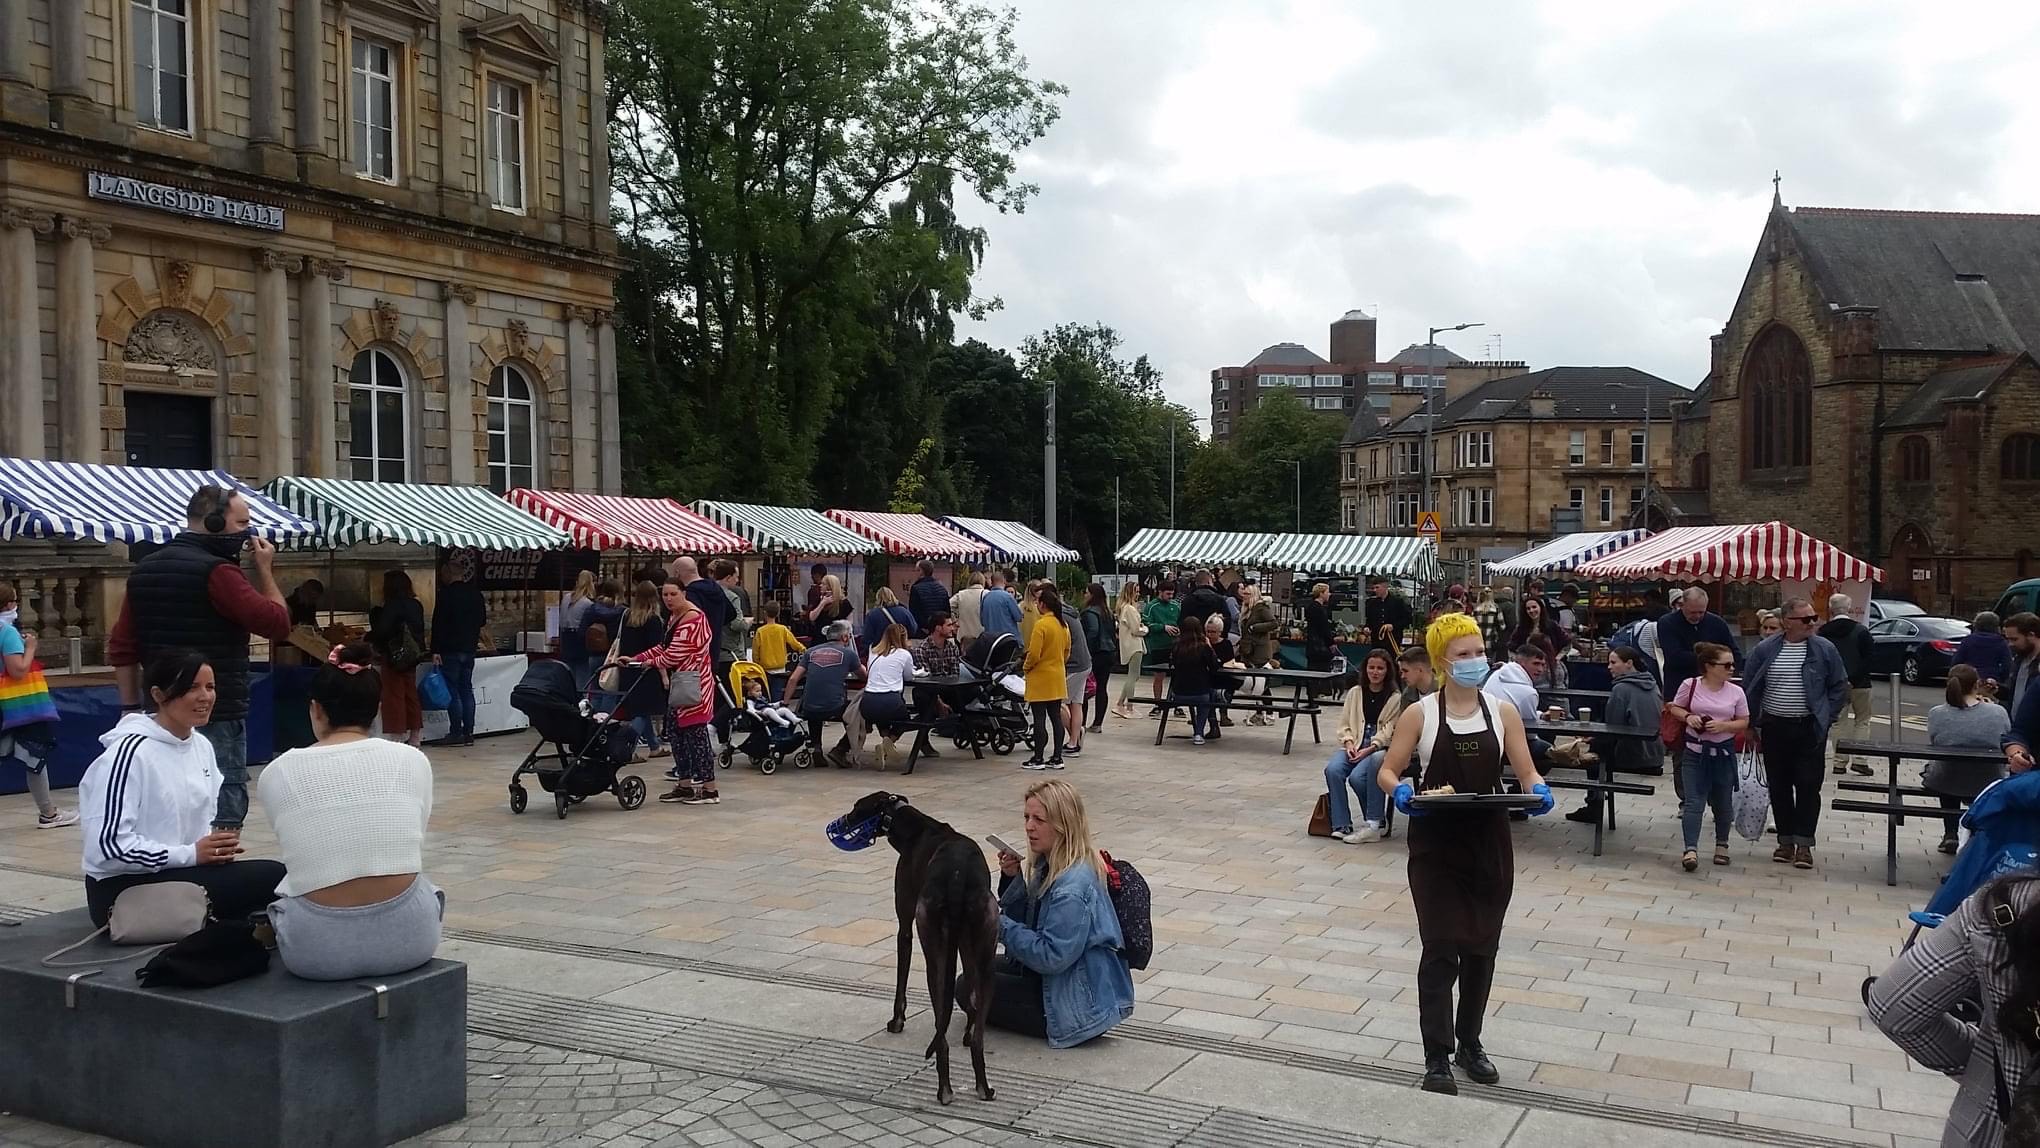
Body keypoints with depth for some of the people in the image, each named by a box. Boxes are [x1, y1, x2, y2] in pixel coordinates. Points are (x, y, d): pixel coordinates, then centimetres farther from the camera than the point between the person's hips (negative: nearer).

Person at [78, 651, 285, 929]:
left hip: (183, 872, 8)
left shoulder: (202, 746, 10)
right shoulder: (130, 751, -16)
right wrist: (190, 854, -20)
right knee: (271, 877, -22)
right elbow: (108, 845, -21)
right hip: (124, 888, -8)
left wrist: (221, 842, -3)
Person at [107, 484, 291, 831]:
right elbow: (278, 623, -14)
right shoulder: (215, 571, -14)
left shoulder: (144, 570, 12)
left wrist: (132, 709, 16)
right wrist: (265, 571, -2)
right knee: (222, 822, -5)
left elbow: (121, 646, 12)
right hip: (217, 717, -8)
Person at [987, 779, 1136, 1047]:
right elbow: (1022, 919, 11)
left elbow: (1052, 957, -28)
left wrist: (1000, 925, -22)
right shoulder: (1048, 865, 1)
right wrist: (1011, 878, -7)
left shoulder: (1072, 887, -28)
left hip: (1081, 1003, -10)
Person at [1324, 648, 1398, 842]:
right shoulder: (1355, 693, 14)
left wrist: (1369, 750, -15)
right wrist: (1349, 743, -4)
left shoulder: (1395, 698, 0)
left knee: (1357, 777, -31)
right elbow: (1344, 725, 16)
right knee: (1333, 770, -26)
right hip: (1353, 746, 4)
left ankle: (1373, 825, -10)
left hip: (1379, 749, -4)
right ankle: (1341, 825, -22)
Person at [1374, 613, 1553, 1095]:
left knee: (1481, 948, 12)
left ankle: (1470, 1043, 30)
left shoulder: (1502, 712, 2)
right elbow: (1387, 772, -2)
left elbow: (1527, 773, 2)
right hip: (1435, 847, -3)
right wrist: (1401, 792, -24)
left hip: (1489, 846, 3)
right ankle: (1438, 1057, 3)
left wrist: (1538, 792, -20)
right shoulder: (1420, 715, -6)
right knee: (1441, 948, -6)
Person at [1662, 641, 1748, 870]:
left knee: (1723, 803, 13)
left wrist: (1723, 726, -15)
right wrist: (1688, 717, -13)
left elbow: (1744, 723, 3)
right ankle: (1691, 850, -15)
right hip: (1695, 752, -2)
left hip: (1723, 753, 2)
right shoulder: (1690, 685, -6)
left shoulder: (1736, 692, -2)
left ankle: (1721, 845, 34)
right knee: (1693, 802, -9)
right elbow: (1674, 708, 7)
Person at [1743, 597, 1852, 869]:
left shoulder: (1825, 649, -2)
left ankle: (1804, 844, 6)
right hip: (1774, 727, 1)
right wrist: (1755, 722, 6)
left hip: (1809, 730, -1)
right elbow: (1750, 689, 8)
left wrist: (1825, 717, 0)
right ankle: (1785, 841, 18)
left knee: (1808, 786, -1)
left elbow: (1840, 687, 6)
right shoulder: (1765, 650, 0)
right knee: (1779, 786, 8)